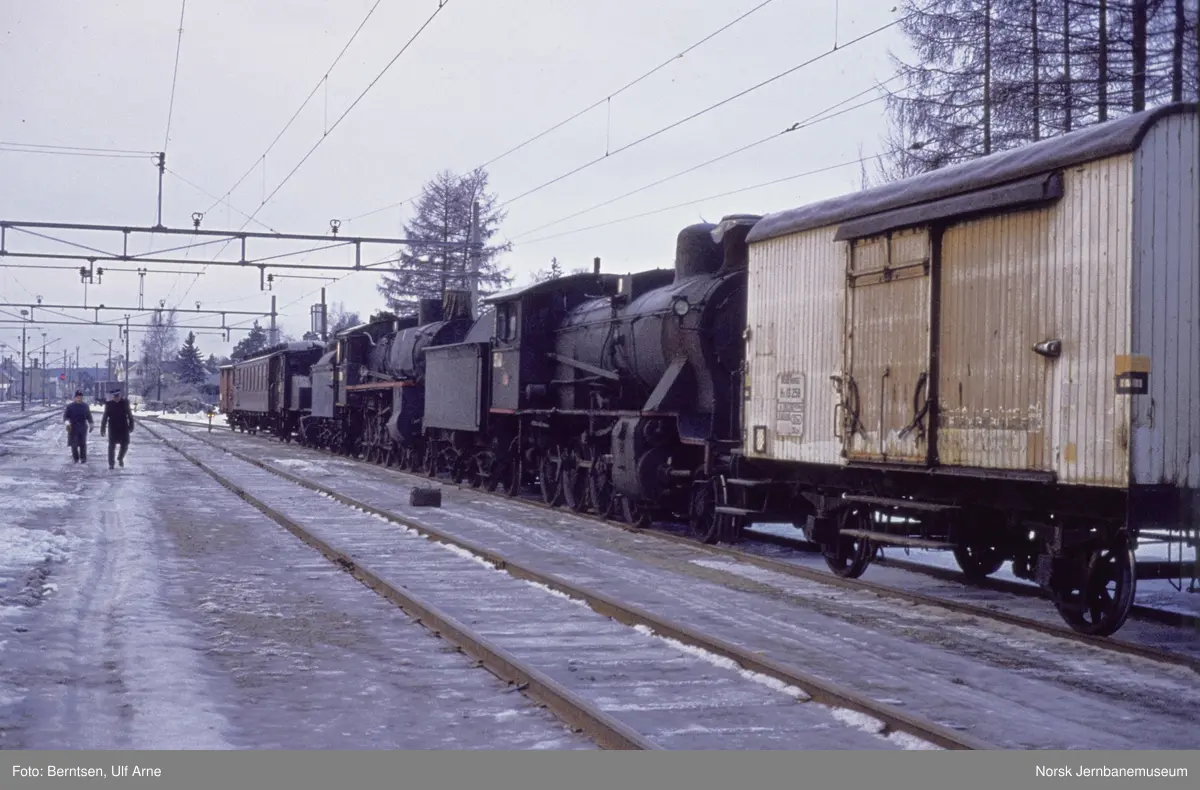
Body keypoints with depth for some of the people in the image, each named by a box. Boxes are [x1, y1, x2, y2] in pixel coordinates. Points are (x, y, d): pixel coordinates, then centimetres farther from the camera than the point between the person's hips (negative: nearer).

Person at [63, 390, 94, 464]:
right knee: (74, 444, 1)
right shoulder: (70, 406, -2)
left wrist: (91, 425, 12)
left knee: (83, 444, 4)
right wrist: (67, 423, -20)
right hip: (73, 428, -2)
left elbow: (89, 416, 14)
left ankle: (83, 459, 12)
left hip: (83, 428, 2)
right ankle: (76, 458, 13)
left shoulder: (85, 406, 6)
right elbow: (65, 416, -2)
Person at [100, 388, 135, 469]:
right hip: (113, 428, -1)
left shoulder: (125, 403, -1)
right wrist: (102, 428, -1)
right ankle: (111, 463, 8)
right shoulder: (109, 404, -2)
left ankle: (120, 458, 30)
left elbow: (130, 415, 5)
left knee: (125, 445, 3)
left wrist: (131, 426, 3)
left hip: (123, 428, 1)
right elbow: (105, 417, 1)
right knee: (112, 446, 0)